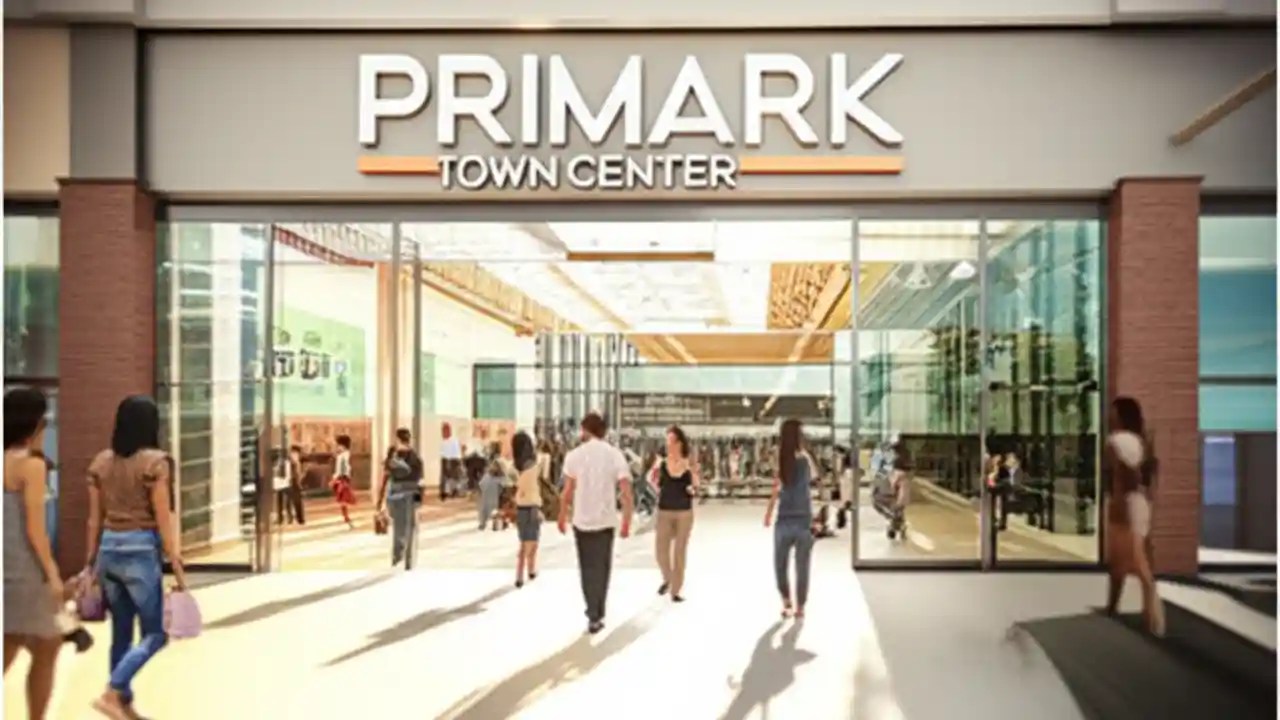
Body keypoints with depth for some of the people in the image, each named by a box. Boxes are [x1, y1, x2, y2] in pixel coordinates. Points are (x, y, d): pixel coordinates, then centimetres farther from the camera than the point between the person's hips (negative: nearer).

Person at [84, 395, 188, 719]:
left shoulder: (101, 462, 6)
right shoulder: (155, 462, -12)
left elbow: (95, 518, 10)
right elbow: (163, 520, -13)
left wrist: (90, 562, 18)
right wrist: (178, 568, -9)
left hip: (108, 549, 7)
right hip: (141, 550, -6)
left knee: (121, 631, 15)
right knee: (155, 634, 5)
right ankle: (111, 693, -6)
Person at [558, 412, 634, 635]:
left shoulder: (574, 455, -5)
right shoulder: (615, 455, -3)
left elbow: (568, 492, -7)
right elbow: (626, 493, -8)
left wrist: (562, 516, 6)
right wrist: (627, 522, 1)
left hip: (582, 520, 0)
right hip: (606, 520, 0)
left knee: (588, 568, 13)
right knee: (601, 568, 14)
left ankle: (594, 614, 5)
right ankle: (597, 615, 16)